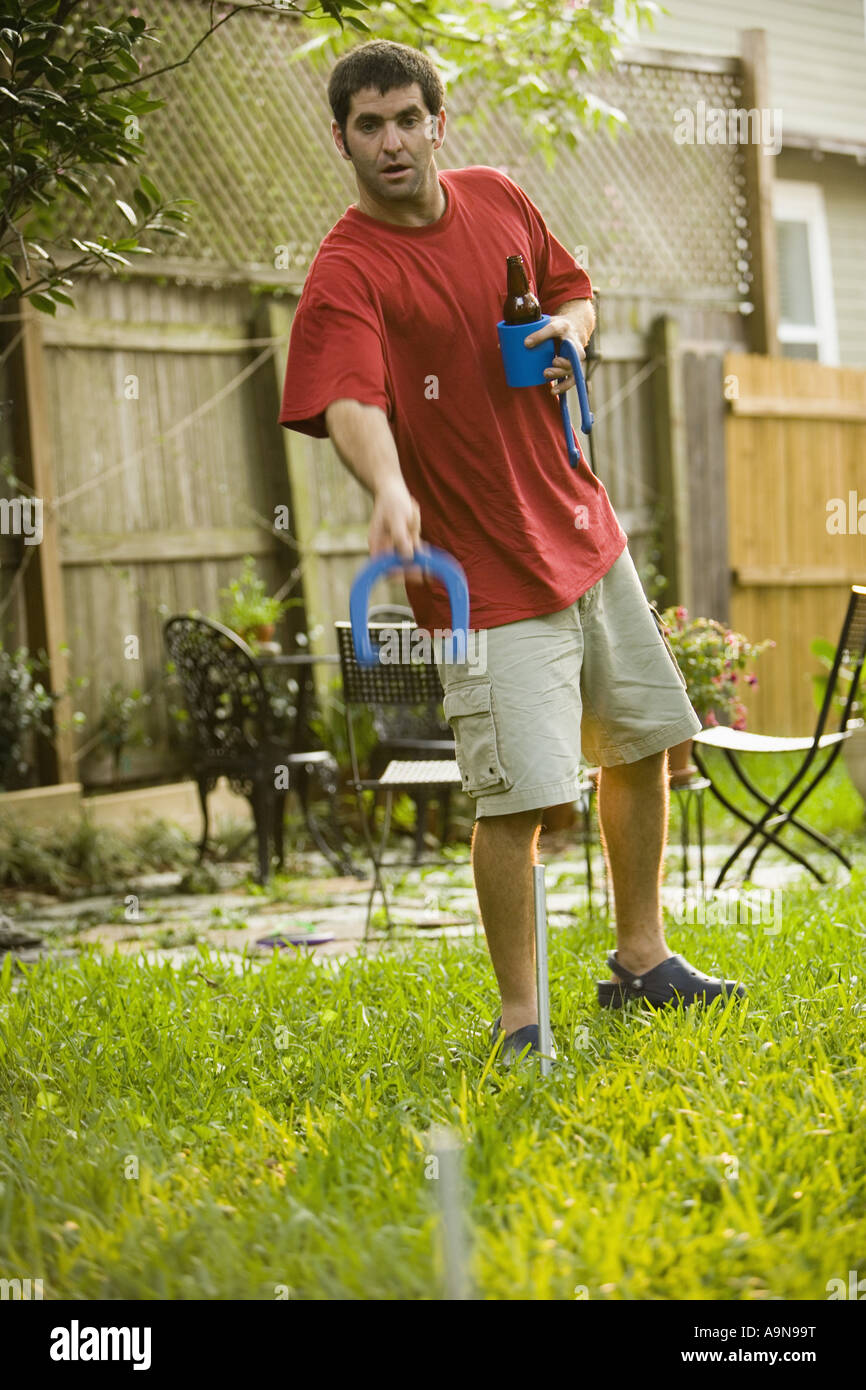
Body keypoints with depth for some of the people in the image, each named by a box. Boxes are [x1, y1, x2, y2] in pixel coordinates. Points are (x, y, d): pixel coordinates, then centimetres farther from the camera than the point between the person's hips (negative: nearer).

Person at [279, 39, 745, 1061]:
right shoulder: (345, 274, -16)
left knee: (642, 746, 17)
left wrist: (569, 329, -2)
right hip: (484, 571, -7)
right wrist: (391, 492, -52)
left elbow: (573, 290, 22)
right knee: (519, 796, -12)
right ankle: (519, 1017, 4)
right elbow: (351, 400, -32)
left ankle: (640, 958, 34)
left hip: (585, 534, 7)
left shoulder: (499, 200, 5)